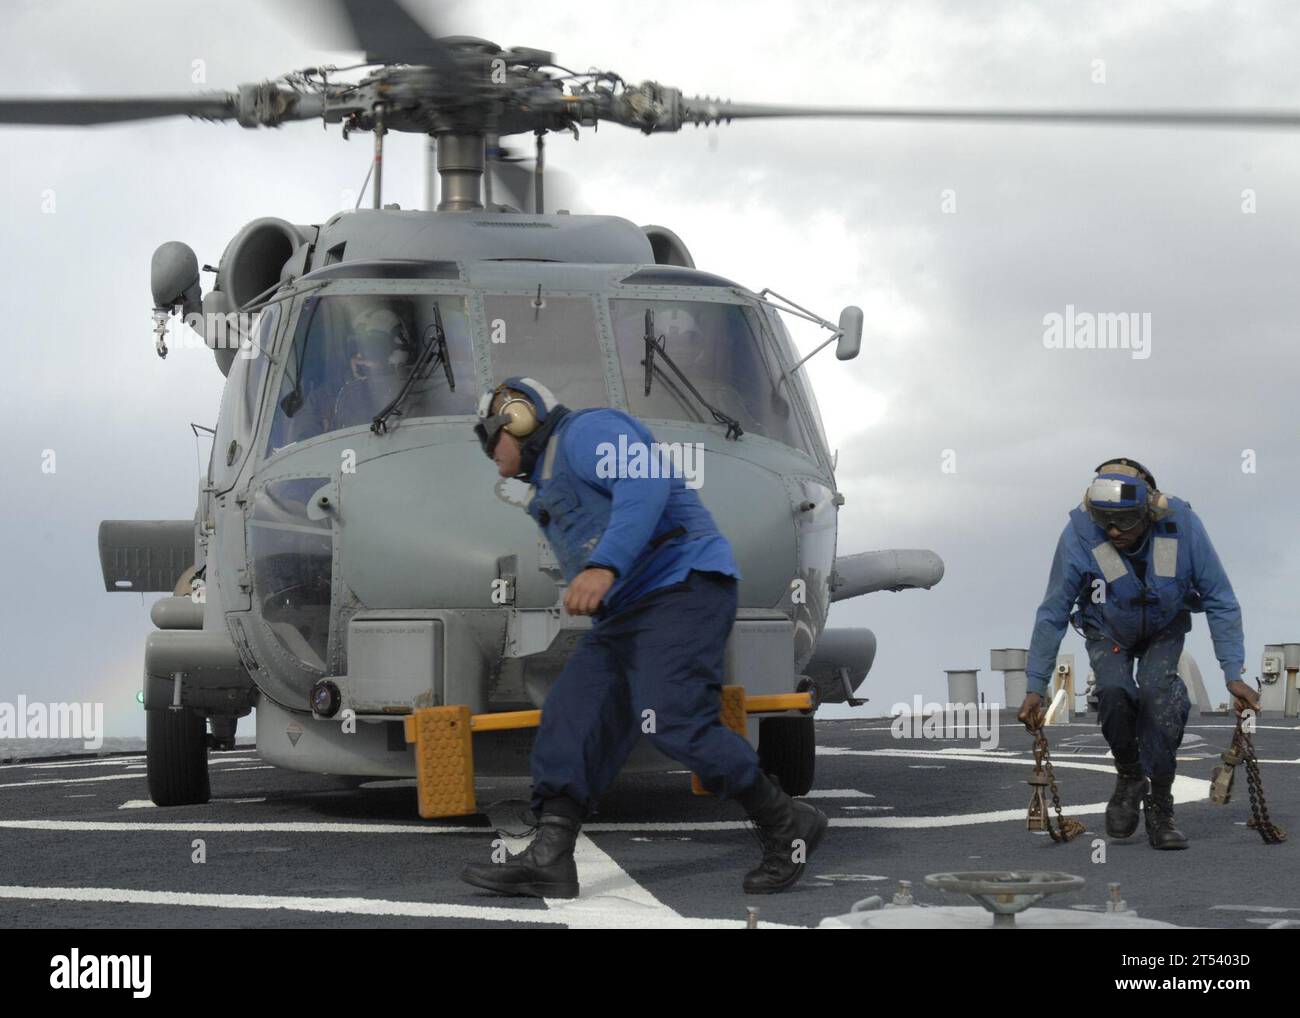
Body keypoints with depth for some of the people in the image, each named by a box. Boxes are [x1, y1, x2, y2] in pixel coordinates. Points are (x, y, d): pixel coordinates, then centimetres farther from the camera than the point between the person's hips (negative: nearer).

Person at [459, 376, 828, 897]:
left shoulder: (585, 432, -4)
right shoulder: (553, 488, 27)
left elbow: (646, 482, -23)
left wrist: (604, 566, -33)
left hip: (681, 586, -10)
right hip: (628, 616, 10)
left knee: (676, 722, -22)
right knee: (570, 717, -4)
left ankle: (787, 827, -9)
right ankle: (548, 859, -12)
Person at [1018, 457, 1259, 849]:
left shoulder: (1182, 526, -30)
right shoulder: (1079, 534, -30)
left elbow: (1220, 602, -18)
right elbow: (1052, 614, -18)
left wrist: (1233, 675, -21)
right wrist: (1036, 686, -16)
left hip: (1164, 630, 0)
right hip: (1108, 633, 0)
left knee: (1157, 694, -27)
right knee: (1114, 692, -28)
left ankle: (1159, 808, -12)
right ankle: (1129, 776, 1)